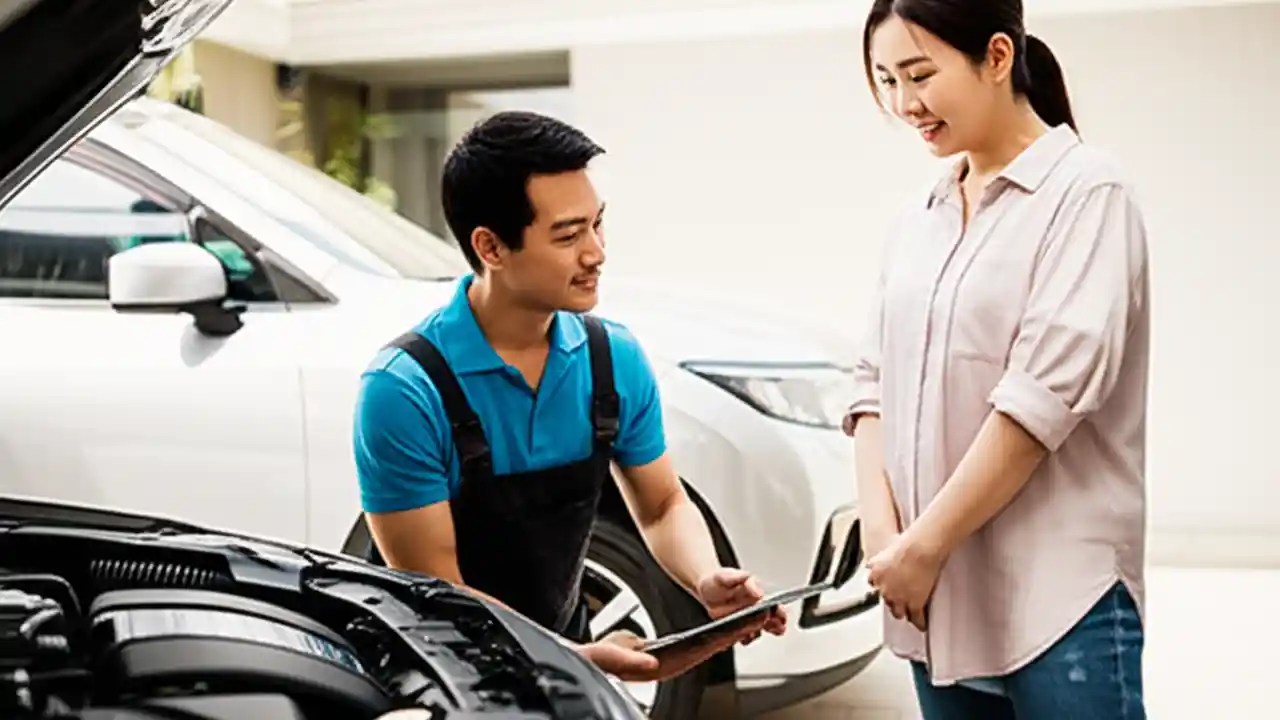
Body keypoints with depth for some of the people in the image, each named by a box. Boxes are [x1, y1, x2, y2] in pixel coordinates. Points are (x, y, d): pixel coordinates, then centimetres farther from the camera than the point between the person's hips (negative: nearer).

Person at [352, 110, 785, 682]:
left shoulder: (615, 359, -5)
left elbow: (663, 507, 6)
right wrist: (582, 659, -26)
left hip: (562, 653, 4)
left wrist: (707, 581, -13)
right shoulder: (406, 389, -19)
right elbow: (435, 592, -16)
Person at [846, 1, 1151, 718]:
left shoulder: (1086, 191, -8)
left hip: (1060, 592, -6)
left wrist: (924, 547, -14)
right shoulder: (921, 217, 11)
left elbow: (1045, 396, -17)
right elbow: (876, 381, 9)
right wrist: (883, 533, -4)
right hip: (937, 592, 6)